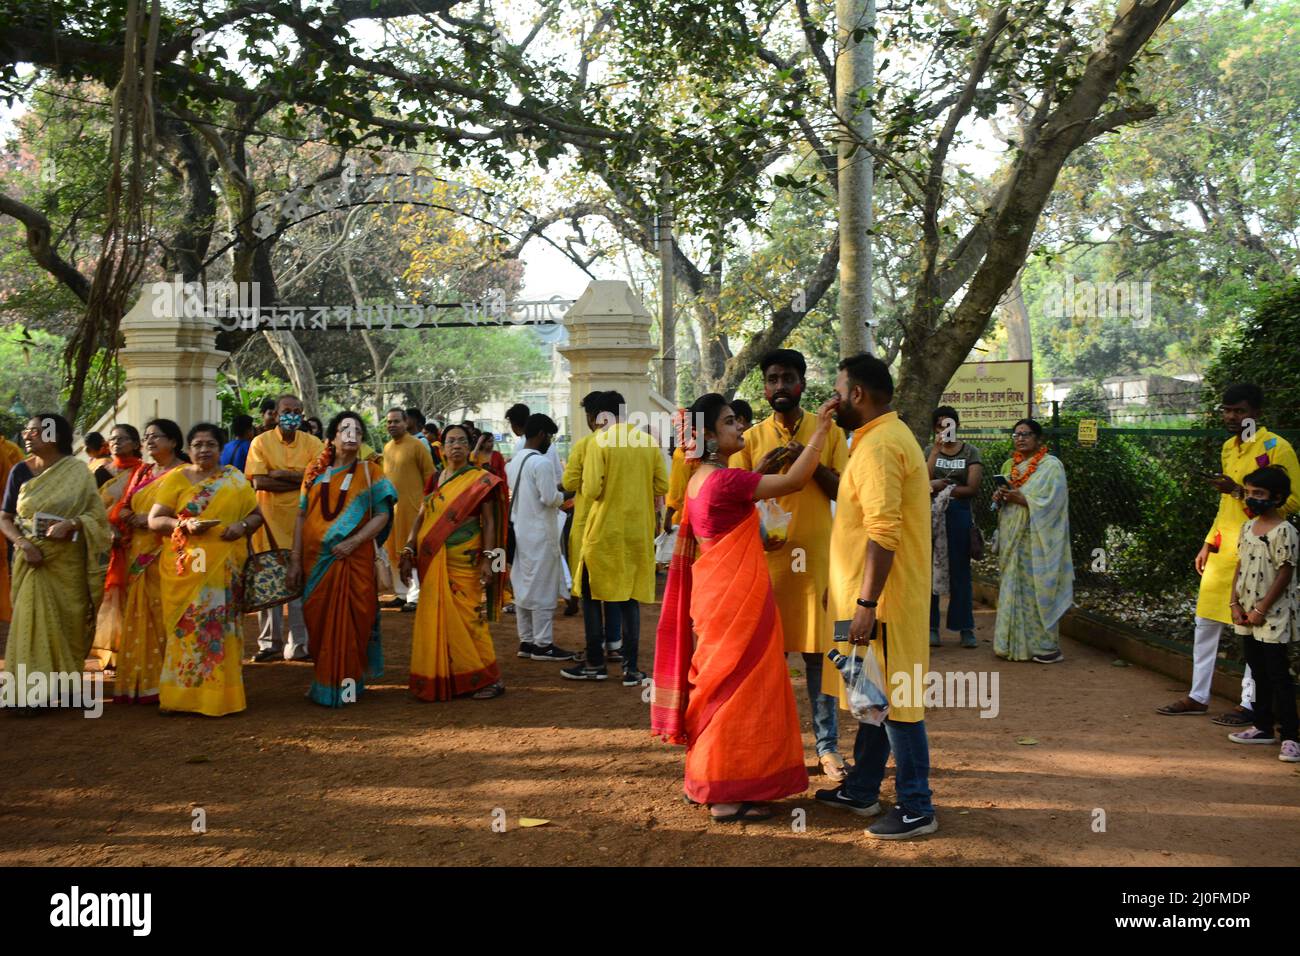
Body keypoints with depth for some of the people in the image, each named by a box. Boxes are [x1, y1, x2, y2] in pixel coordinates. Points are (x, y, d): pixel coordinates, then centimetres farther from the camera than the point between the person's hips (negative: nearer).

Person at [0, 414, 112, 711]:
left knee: (66, 620, 2)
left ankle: (63, 684, 12)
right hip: (32, 559, 1)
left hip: (67, 561, -1)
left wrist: (70, 524, -21)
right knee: (32, 619, -3)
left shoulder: (77, 472, -2)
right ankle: (33, 690, 2)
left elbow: (96, 514, -2)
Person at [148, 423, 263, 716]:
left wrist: (242, 526, -9)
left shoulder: (235, 479, 11)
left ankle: (220, 694, 9)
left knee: (220, 627, 1)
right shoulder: (176, 478, 6)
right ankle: (184, 694, 4)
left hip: (225, 568, 1)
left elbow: (257, 514, 12)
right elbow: (154, 520, 1)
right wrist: (184, 525, -15)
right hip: (185, 568, -1)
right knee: (187, 626, -4)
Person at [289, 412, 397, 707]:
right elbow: (302, 516, 9)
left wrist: (353, 542, -14)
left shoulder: (369, 472, 4)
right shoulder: (315, 472, 10)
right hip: (316, 559, 2)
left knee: (349, 620, -2)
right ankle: (323, 679, 19)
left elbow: (383, 514, -2)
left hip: (353, 559, -2)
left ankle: (346, 682, 9)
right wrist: (295, 560, 2)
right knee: (318, 619, 6)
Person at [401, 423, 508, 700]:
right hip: (433, 563, 5)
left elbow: (489, 521, -5)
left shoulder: (480, 480, -2)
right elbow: (422, 517, 12)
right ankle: (441, 680, 16)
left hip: (464, 562, -5)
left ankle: (489, 679, 3)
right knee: (435, 618, 6)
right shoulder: (435, 479, 12)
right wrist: (408, 553, 5)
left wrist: (488, 559, -13)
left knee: (466, 618, -6)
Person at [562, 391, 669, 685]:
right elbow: (662, 486, 3)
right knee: (631, 596, 9)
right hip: (639, 530, 4)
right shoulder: (648, 441, 2)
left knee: (592, 594, 10)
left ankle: (595, 663, 12)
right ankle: (630, 667, 7)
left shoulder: (600, 441, -10)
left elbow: (591, 489, -15)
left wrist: (600, 491, 7)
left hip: (604, 529, -4)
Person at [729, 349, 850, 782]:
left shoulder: (828, 432, 5)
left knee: (819, 651, 3)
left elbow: (845, 491, 0)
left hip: (816, 555, -1)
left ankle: (827, 745, 11)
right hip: (766, 555, 1)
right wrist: (761, 471, -14)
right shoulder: (751, 439, 7)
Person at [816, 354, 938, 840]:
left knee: (894, 700, -3)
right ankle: (860, 790, 29)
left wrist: (866, 604, -26)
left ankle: (916, 809, 5)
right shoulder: (890, 436, 16)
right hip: (881, 594, 11)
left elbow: (883, 533, -26)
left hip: (884, 598, -11)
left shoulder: (878, 446, -19)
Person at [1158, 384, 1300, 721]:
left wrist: (1239, 491, -21)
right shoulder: (1228, 447, 15)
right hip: (1222, 550, 8)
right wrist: (1208, 544, 19)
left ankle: (1251, 702, 8)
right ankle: (1198, 696, 20)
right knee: (1205, 621, 10)